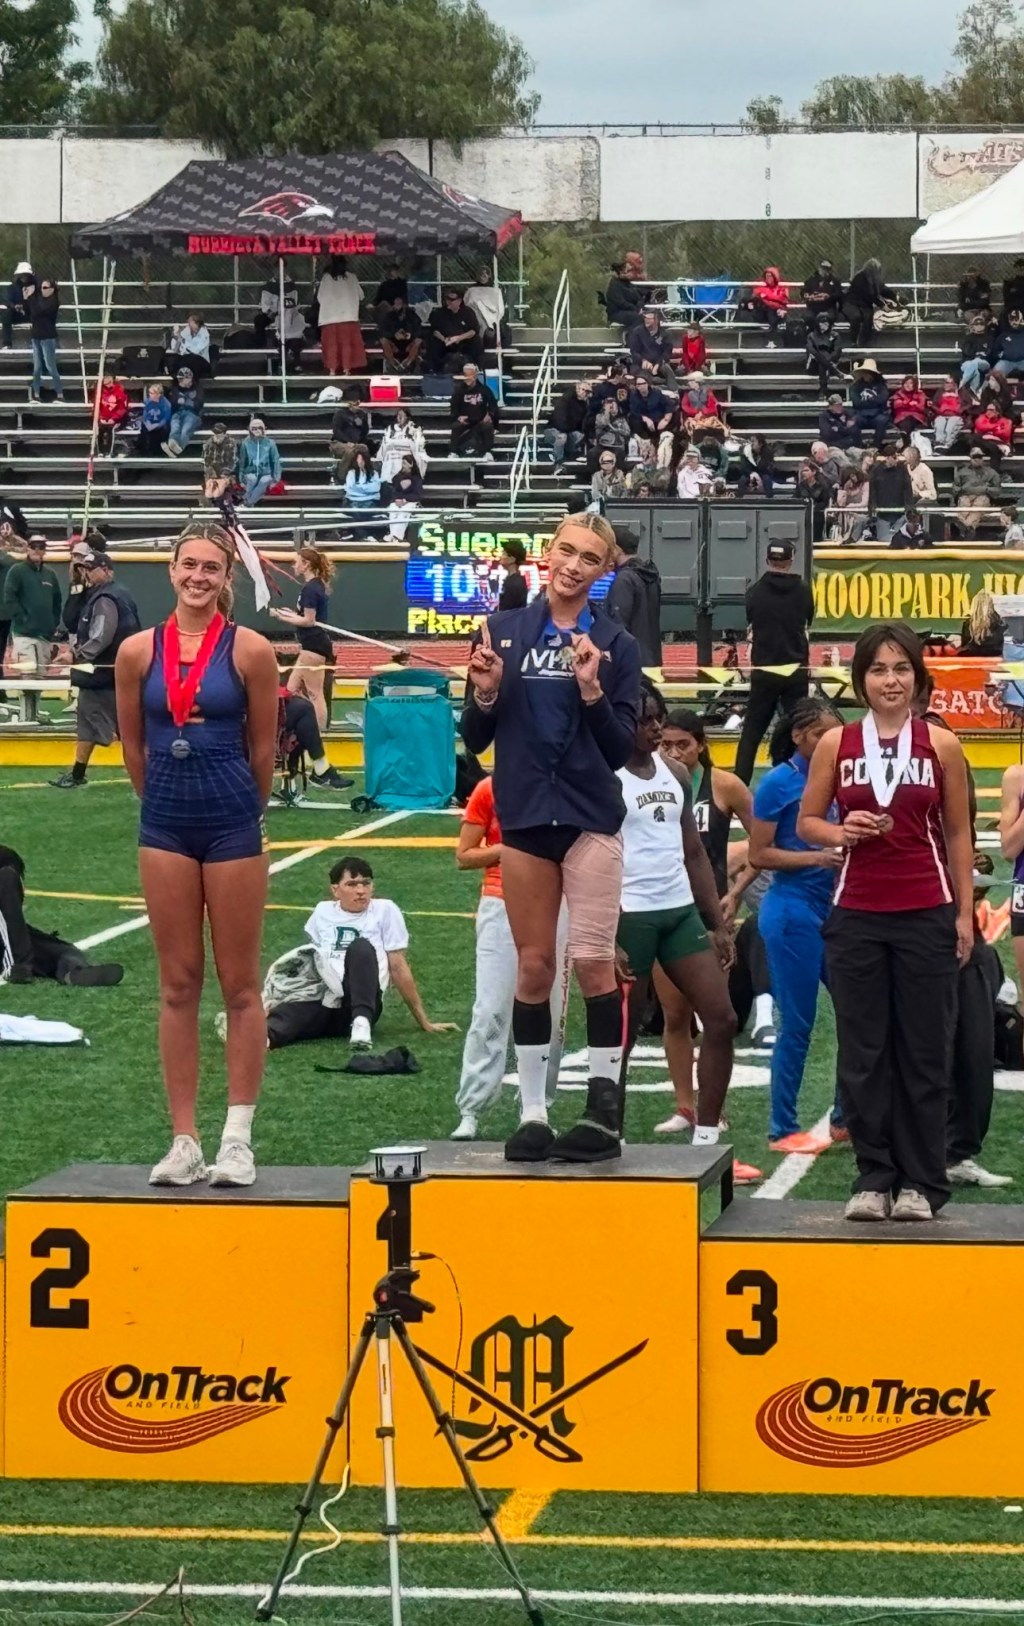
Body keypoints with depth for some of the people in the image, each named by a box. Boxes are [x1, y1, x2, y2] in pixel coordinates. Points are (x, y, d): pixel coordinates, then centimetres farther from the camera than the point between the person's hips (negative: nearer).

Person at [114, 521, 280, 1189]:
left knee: (240, 985, 3)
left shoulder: (249, 650, -6)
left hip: (234, 824, -2)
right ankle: (184, 1141, 9)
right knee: (178, 986, 6)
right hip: (166, 827, 2)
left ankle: (238, 1139, 8)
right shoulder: (139, 652, 1)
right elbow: (133, 745, 12)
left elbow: (264, 749, 3)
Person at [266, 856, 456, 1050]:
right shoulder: (322, 912, 17)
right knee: (280, 1015, -32)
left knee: (361, 947, -31)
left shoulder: (385, 910, 7)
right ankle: (265, 1034, -68)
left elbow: (398, 968, 7)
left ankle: (361, 1022, -50)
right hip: (323, 1005, 2)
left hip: (361, 1004, -2)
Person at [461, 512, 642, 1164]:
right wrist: (486, 692, -10)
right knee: (534, 966, 7)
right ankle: (533, 1112, 12)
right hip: (524, 816, 2)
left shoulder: (616, 645, 0)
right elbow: (475, 738, 9)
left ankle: (605, 1112, -1)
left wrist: (592, 691, -17)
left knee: (593, 961, -8)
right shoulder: (503, 633, 5)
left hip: (591, 816, -2)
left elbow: (622, 749, -2)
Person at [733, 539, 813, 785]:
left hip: (763, 670, 0)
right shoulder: (803, 591, -4)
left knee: (751, 731, 5)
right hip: (796, 670, 0)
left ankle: (740, 782, 1)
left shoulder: (755, 592, -5)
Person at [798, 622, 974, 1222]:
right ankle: (874, 1178, 9)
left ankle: (921, 1183, 7)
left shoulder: (941, 745, 3)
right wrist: (841, 831, -11)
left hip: (927, 916, -1)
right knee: (862, 1053, 3)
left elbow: (959, 834, 7)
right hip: (857, 917, 1)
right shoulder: (837, 744, 4)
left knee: (925, 1051, 1)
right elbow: (807, 822, 10)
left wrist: (965, 913, 2)